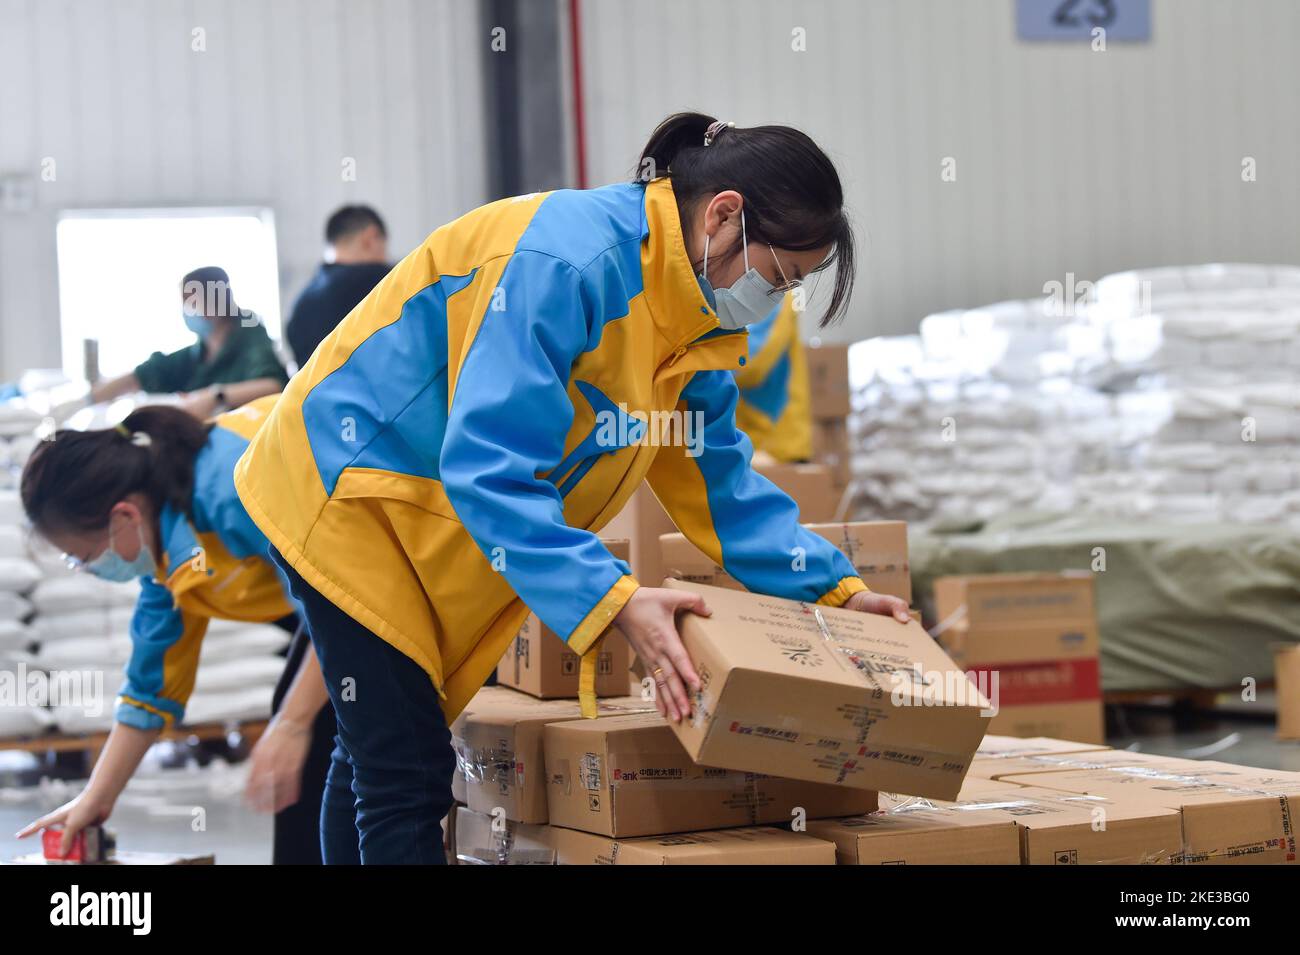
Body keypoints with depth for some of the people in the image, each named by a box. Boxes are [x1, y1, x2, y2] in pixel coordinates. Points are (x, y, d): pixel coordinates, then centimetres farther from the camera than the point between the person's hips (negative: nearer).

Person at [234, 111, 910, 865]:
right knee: (408, 776, -13)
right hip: (346, 492, -9)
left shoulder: (698, 321, 0)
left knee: (379, 760, 16)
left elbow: (718, 482, 7)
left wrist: (834, 590, -3)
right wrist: (614, 603, -43)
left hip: (444, 517, 10)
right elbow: (489, 469, -36)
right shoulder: (565, 264, -31)